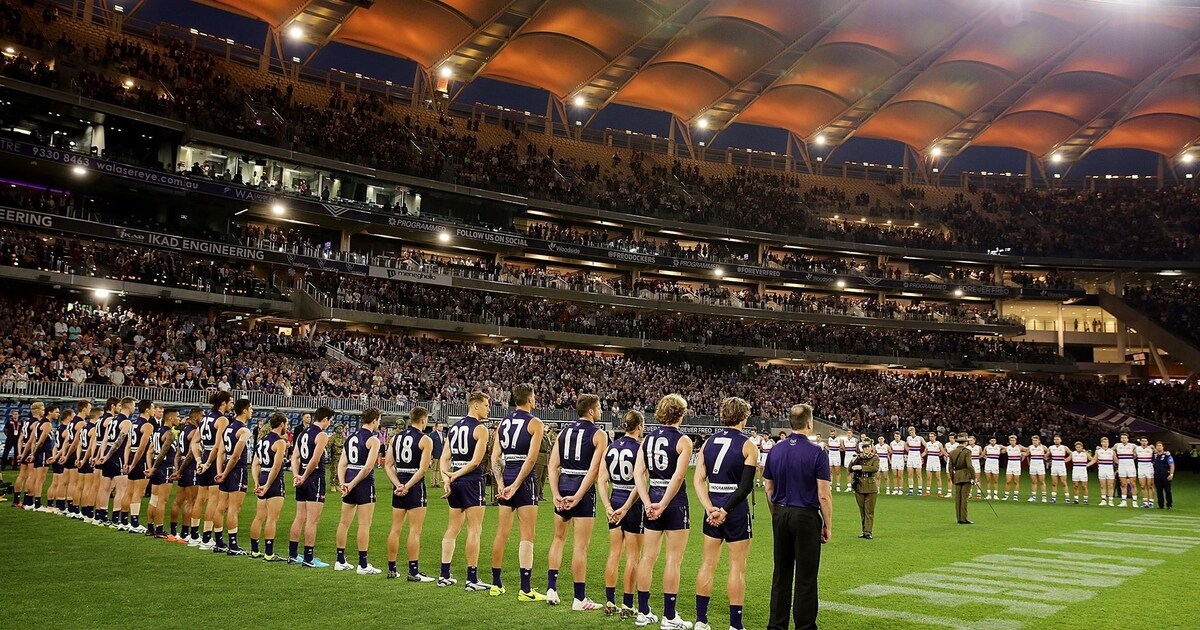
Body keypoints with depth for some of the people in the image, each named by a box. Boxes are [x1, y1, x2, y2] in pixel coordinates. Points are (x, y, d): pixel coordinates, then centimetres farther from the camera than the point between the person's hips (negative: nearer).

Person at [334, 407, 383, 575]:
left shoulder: (351, 437, 13)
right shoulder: (373, 439, -10)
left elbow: (342, 464, 8)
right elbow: (368, 467, -19)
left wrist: (343, 483, 0)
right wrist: (353, 484, -13)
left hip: (349, 481, 8)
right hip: (364, 483, -8)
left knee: (344, 522, 14)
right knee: (364, 524, -3)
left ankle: (340, 561, 22)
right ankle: (363, 565, 0)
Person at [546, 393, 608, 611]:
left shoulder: (564, 431, 10)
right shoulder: (599, 435, -5)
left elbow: (553, 465, 2)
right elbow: (593, 470, -15)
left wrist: (556, 493, -2)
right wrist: (578, 496, -14)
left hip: (563, 488, 5)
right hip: (583, 489, -5)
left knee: (558, 539, 21)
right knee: (580, 546, 0)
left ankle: (551, 588, 18)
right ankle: (579, 598, 7)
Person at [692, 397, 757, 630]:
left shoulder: (709, 442, 6)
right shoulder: (747, 446, -8)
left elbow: (698, 480, -1)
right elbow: (746, 486, -16)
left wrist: (710, 508, -7)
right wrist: (725, 510, -15)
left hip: (713, 508, 5)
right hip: (736, 511, -5)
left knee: (708, 563, 12)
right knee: (737, 567, 4)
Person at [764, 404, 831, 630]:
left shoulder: (776, 450, 4)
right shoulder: (817, 453, -11)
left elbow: (769, 489, 8)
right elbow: (824, 495, -12)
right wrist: (828, 525, -2)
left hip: (780, 515, 5)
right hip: (806, 517, -5)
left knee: (781, 574, 12)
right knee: (806, 577, 4)